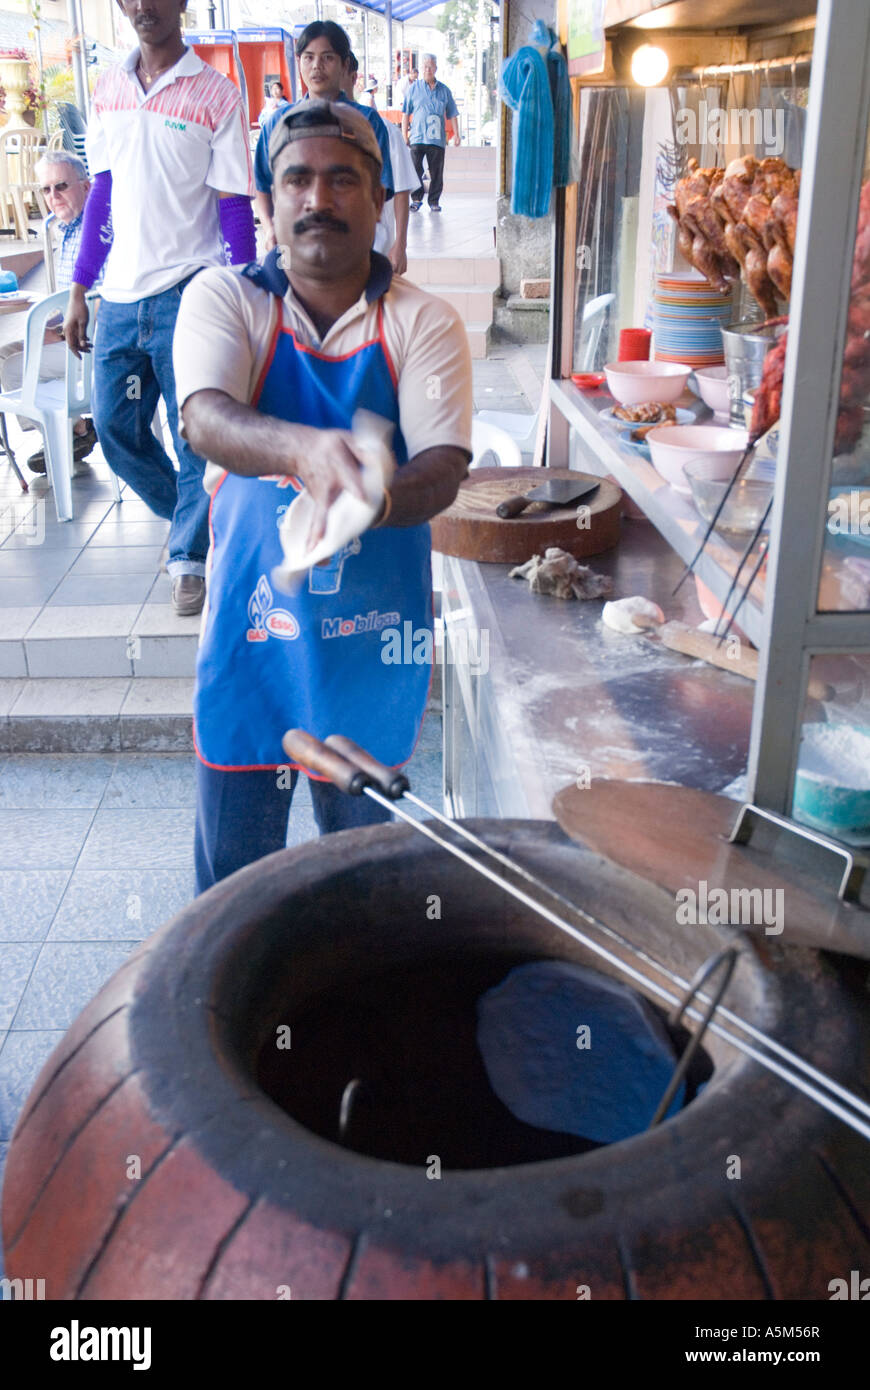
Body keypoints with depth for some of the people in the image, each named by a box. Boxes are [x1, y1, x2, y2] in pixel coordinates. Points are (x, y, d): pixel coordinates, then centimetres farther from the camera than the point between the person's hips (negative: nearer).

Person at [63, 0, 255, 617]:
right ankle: (194, 515, 29)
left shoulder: (215, 94, -3)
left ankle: (189, 556, 13)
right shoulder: (108, 89, 11)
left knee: (196, 435, -2)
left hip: (188, 292, -5)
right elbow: (102, 194, 15)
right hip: (120, 294, 5)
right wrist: (79, 293, 12)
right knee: (116, 427, 8)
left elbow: (235, 208, -4)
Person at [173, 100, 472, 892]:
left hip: (376, 639, 1)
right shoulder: (223, 298, -3)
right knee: (233, 871, 12)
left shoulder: (424, 322, -2)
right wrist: (307, 450, -44)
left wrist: (370, 499, -37)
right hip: (253, 629, 0)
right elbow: (205, 419, -22)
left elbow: (443, 469, -14)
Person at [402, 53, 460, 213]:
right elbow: (406, 113, 10)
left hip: (437, 138, 1)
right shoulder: (413, 89, 8)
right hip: (417, 137, -1)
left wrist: (456, 134, 8)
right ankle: (416, 199, 5)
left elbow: (452, 114, 14)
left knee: (436, 172, 2)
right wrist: (404, 134, 4)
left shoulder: (444, 90, 11)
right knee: (415, 170, -7)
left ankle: (434, 201, 11)